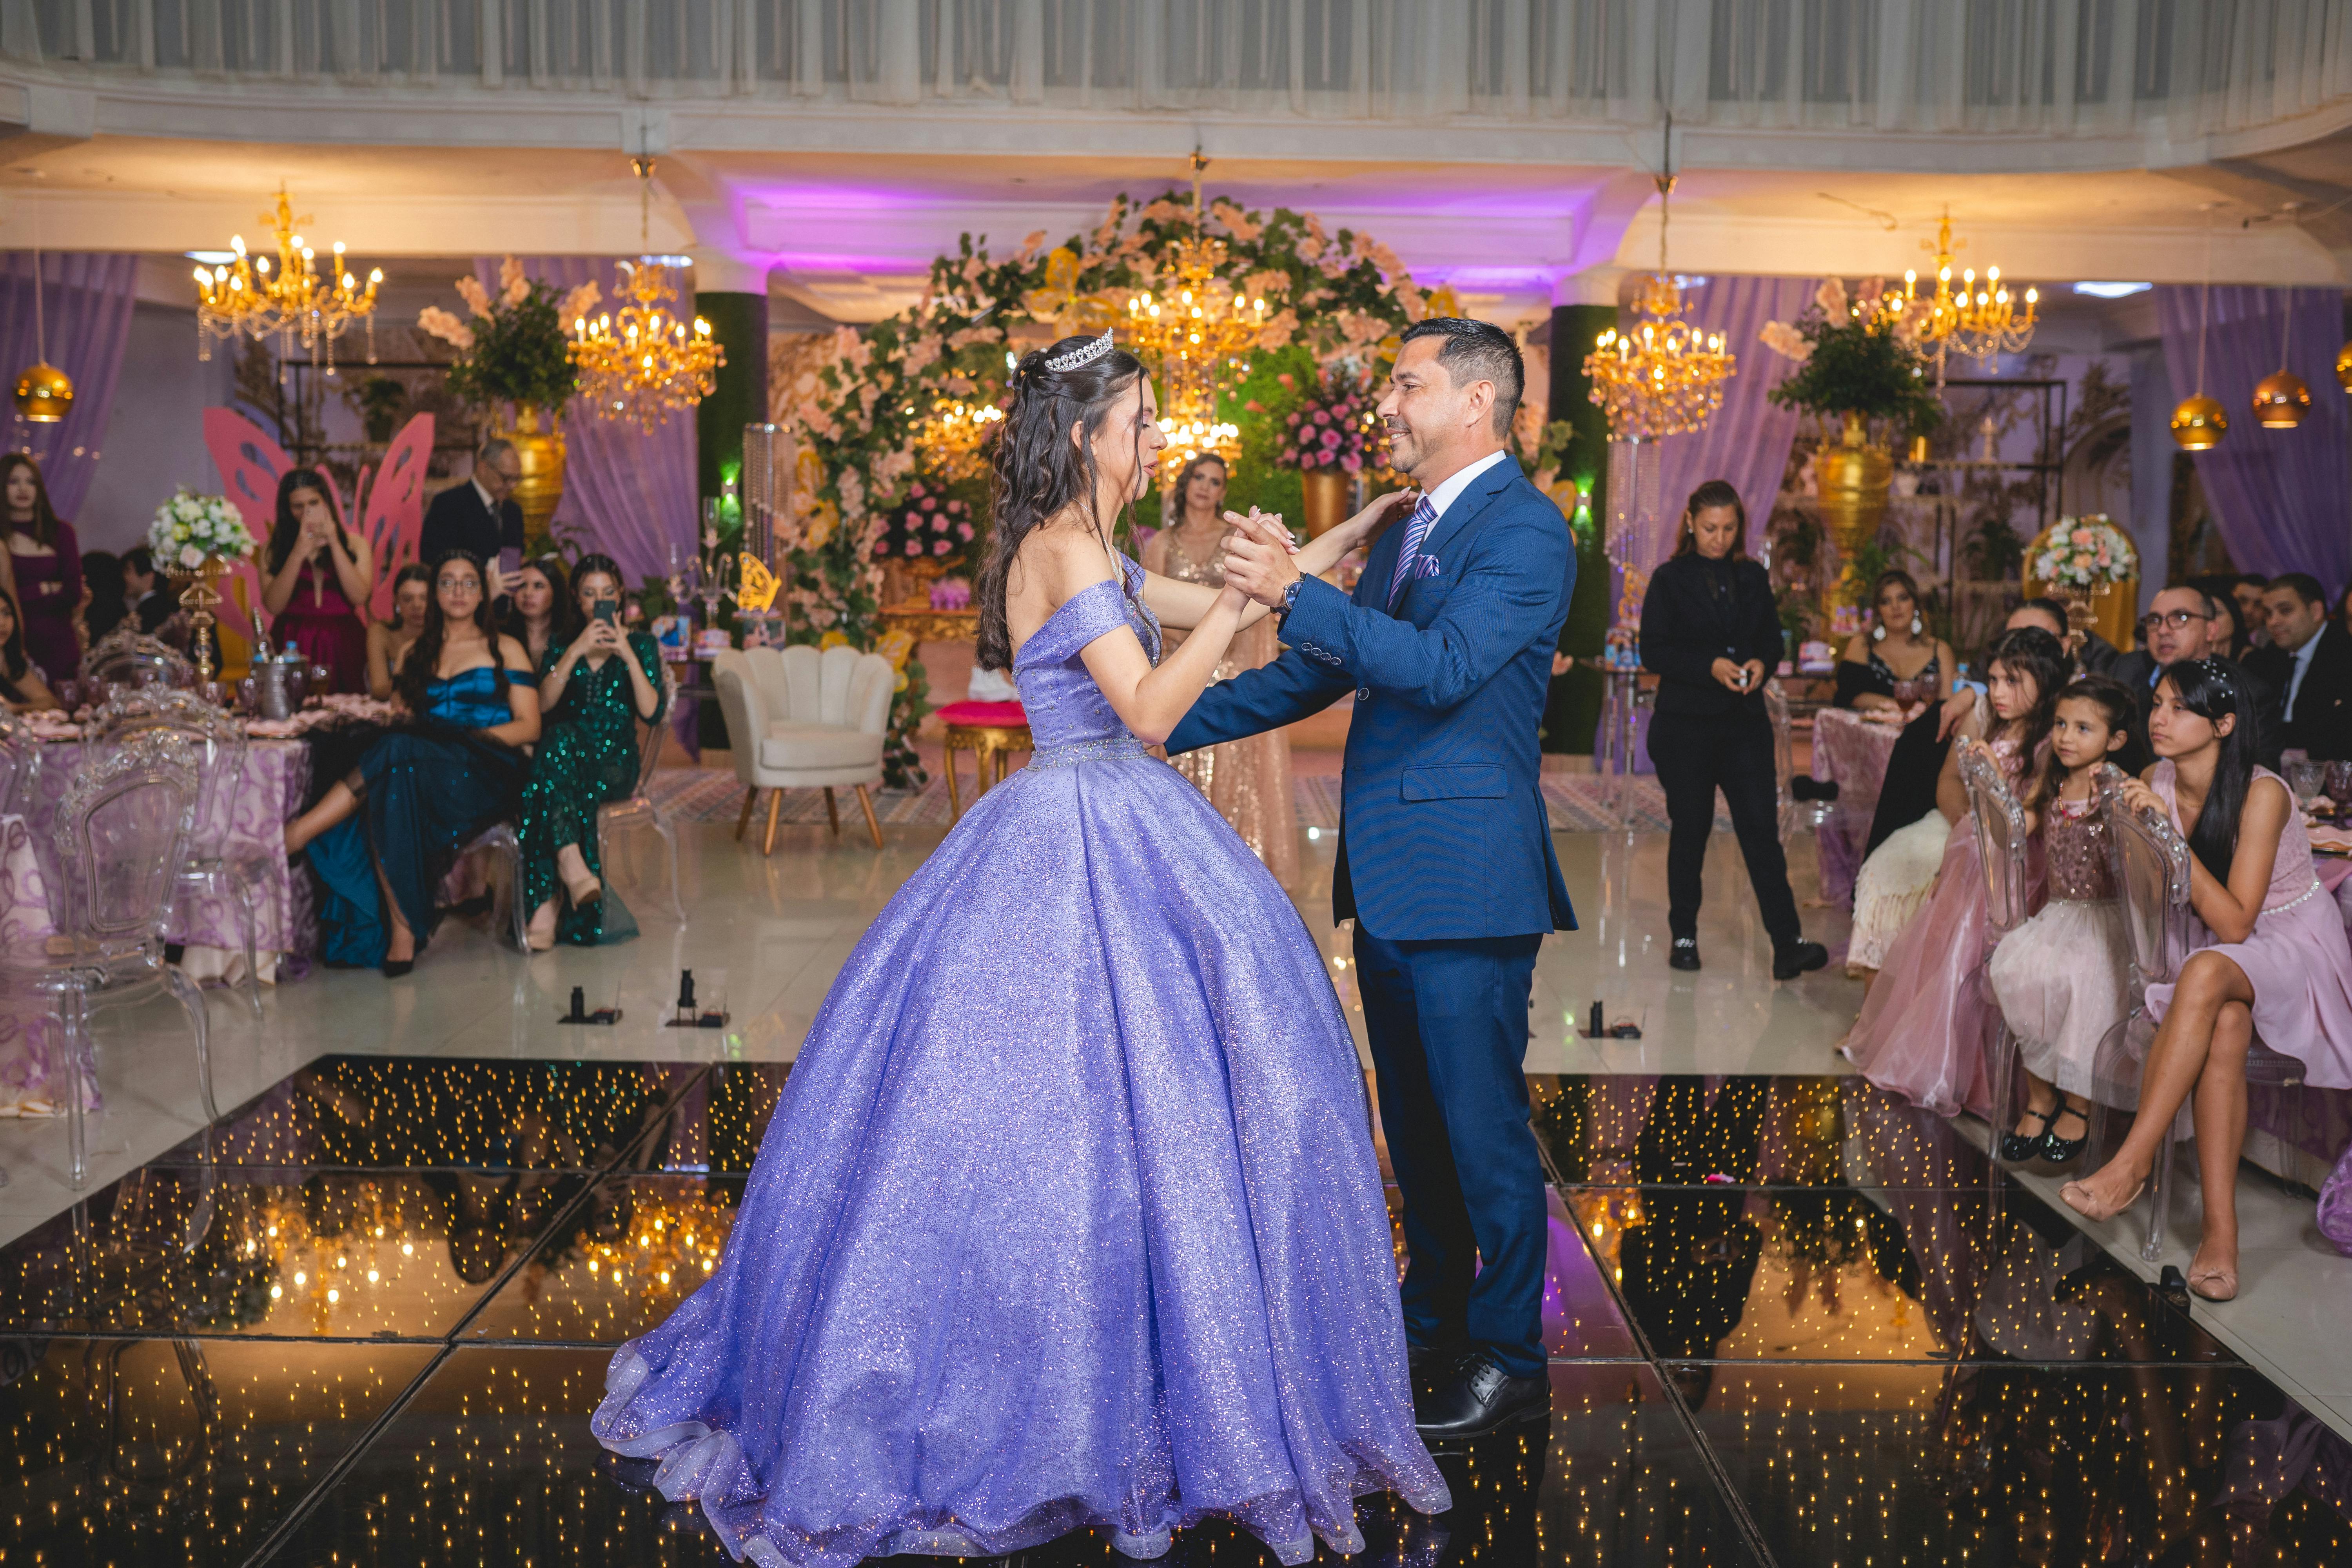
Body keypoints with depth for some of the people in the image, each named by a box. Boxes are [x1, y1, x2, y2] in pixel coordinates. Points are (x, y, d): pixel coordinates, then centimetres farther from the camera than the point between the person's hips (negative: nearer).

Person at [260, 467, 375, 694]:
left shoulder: (354, 545, 8)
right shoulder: (274, 551, 8)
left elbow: (359, 597, -8)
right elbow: (273, 606, -6)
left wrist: (334, 543, -8)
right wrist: (298, 554, -11)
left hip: (342, 648, 0)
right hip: (292, 645, 0)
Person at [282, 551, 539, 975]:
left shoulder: (505, 650, 14)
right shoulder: (415, 653, 25)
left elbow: (529, 727, 5)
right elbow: (399, 718, 18)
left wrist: (473, 737, -9)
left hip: (485, 774, -3)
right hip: (418, 760, 3)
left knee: (397, 755, -36)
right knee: (388, 791, -36)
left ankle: (298, 835, -32)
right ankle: (402, 932, -40)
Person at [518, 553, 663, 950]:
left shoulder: (641, 645, 12)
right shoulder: (559, 646, 17)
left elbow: (652, 712, -5)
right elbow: (543, 705, -4)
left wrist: (628, 656, -12)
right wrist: (575, 651, -13)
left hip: (616, 765, -1)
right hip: (565, 758, 1)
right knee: (560, 735, -38)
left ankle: (545, 907, -41)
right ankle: (573, 867, -49)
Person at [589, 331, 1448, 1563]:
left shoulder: (1087, 551, 15)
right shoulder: (1066, 547, -14)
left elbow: (1224, 606, 22)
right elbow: (1149, 710, -21)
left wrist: (1363, 526, 23)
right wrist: (1241, 598, -18)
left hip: (1115, 840, 9)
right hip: (1085, 846, -9)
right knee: (1101, 1108, -4)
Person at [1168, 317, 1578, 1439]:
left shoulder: (1525, 532, -11)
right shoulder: (1407, 533, 17)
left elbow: (1445, 666, -24)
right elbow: (1319, 675, 20)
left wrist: (1299, 595, -30)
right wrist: (1168, 725, 16)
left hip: (1466, 879, -9)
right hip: (1389, 875, 9)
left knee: (1482, 1126, 0)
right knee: (1414, 1124, 18)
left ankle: (1509, 1363, 15)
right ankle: (1433, 1328, 33)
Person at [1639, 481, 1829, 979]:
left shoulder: (1753, 577, 10)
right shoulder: (1670, 579, -1)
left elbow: (1773, 638, 13)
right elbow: (1653, 652, -7)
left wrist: (1762, 664, -9)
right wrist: (1710, 667, -19)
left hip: (1745, 722, 2)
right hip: (1685, 724, -2)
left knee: (1762, 828, -6)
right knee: (1691, 830, 5)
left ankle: (1787, 943, -10)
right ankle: (1684, 935, 20)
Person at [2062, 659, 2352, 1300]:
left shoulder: (2262, 794, -21)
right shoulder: (2157, 783, -4)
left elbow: (2235, 923, -25)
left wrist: (2171, 834, -31)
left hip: (2295, 943, -4)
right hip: (2213, 948, 4)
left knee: (2206, 973, -39)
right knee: (2224, 1026, -33)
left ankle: (2133, 1164, -38)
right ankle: (2220, 1232, -37)